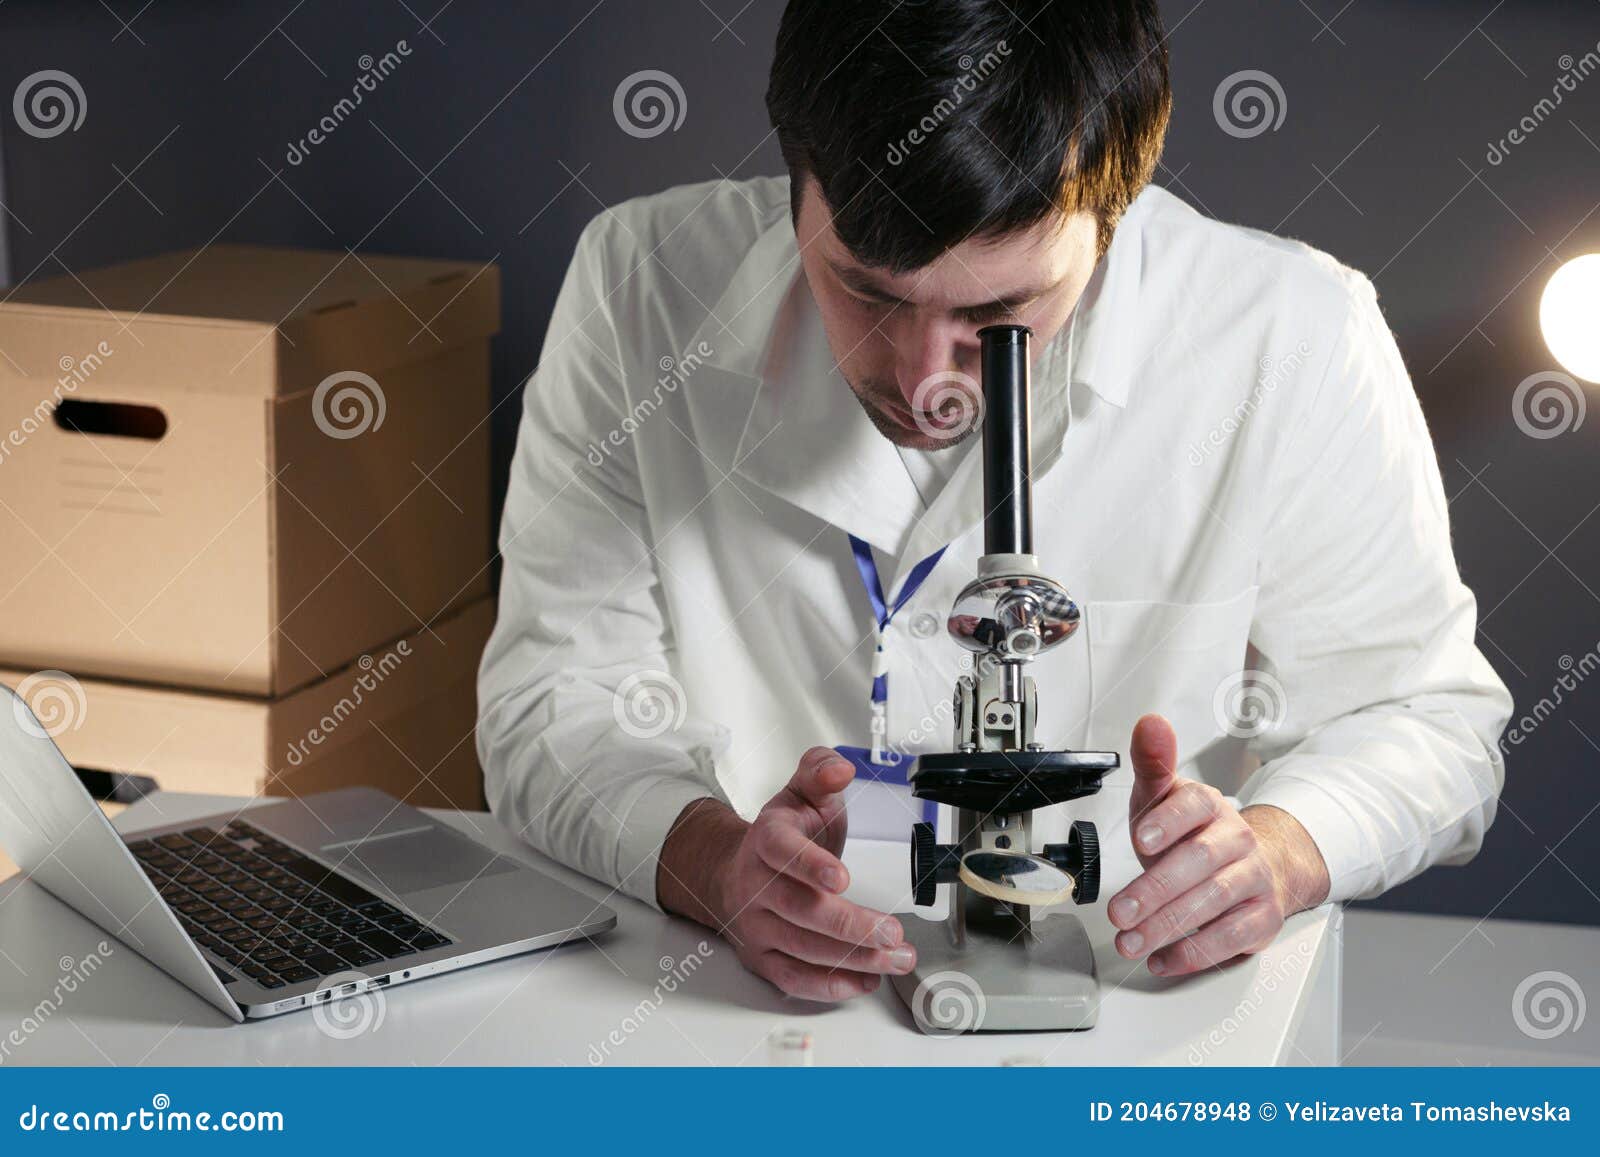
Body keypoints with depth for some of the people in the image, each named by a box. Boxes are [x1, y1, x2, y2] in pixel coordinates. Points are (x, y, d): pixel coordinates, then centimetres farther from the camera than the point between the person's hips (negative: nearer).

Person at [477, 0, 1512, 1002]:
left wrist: (1272, 851, -21)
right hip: (735, 1014, 1)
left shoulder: (1292, 340, -11)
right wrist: (717, 863, -26)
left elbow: (1424, 713, 0)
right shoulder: (642, 288, -10)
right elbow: (557, 696, -5)